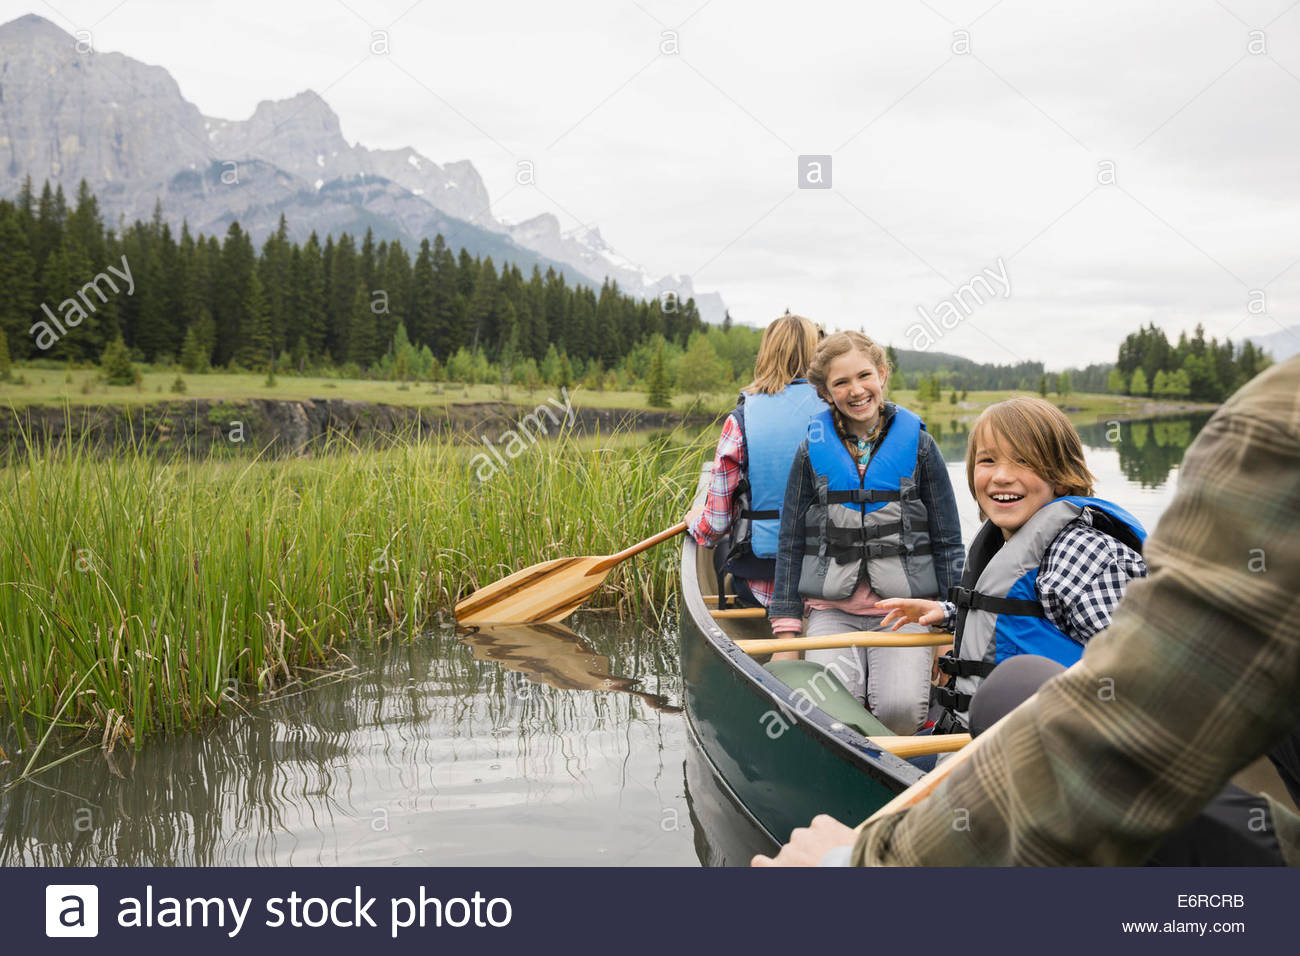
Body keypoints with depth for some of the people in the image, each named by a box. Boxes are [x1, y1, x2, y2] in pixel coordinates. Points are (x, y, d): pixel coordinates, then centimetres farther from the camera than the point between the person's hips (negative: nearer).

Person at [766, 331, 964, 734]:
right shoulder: (812, 451, 5)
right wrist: (785, 632, 2)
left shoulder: (918, 444, 3)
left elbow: (947, 542, 8)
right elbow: (791, 545, 8)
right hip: (832, 610, 1)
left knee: (899, 710, -25)